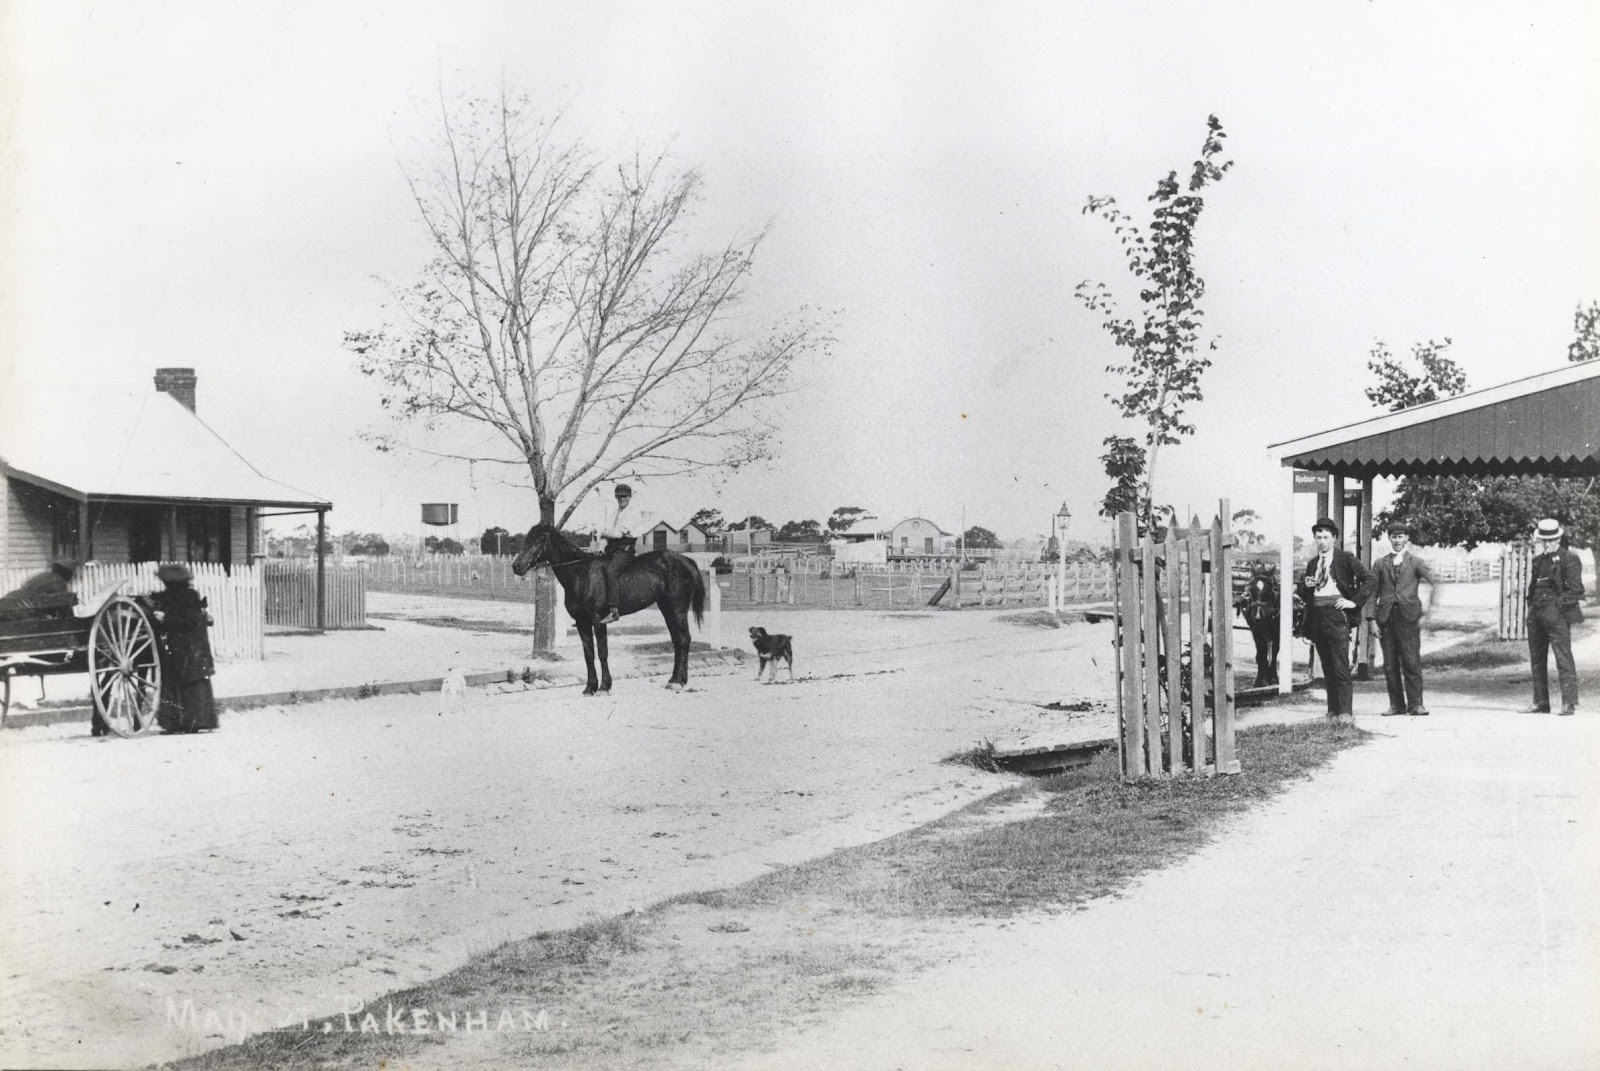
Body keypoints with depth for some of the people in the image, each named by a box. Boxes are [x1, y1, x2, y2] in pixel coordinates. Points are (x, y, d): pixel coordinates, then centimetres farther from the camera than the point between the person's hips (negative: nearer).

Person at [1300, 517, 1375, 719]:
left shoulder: (1345, 558, 1)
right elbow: (1304, 593, 24)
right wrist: (1305, 584, 2)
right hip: (1316, 616, 6)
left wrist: (1355, 602, -9)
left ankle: (1346, 712, -10)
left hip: (1336, 614, -6)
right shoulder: (1313, 563, 19)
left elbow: (1369, 579, -4)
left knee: (1340, 666, -10)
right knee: (1327, 666, 8)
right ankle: (1333, 710, 13)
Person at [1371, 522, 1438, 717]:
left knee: (1411, 662, -7)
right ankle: (1396, 704, 8)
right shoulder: (1380, 564, 14)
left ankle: (1415, 704, -4)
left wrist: (1427, 611, -13)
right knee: (1390, 664, 2)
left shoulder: (1416, 562, 8)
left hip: (1408, 616, -2)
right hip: (1386, 618, 2)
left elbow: (1434, 584, -1)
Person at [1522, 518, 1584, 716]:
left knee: (1563, 657, -11)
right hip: (1536, 615, 7)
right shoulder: (1538, 559, 19)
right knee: (1537, 659, 7)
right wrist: (1532, 605, 10)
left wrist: (1558, 604, -13)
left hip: (1556, 613, -7)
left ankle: (1569, 703, -13)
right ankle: (1541, 702, 12)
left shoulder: (1569, 559, -1)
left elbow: (1576, 589, -6)